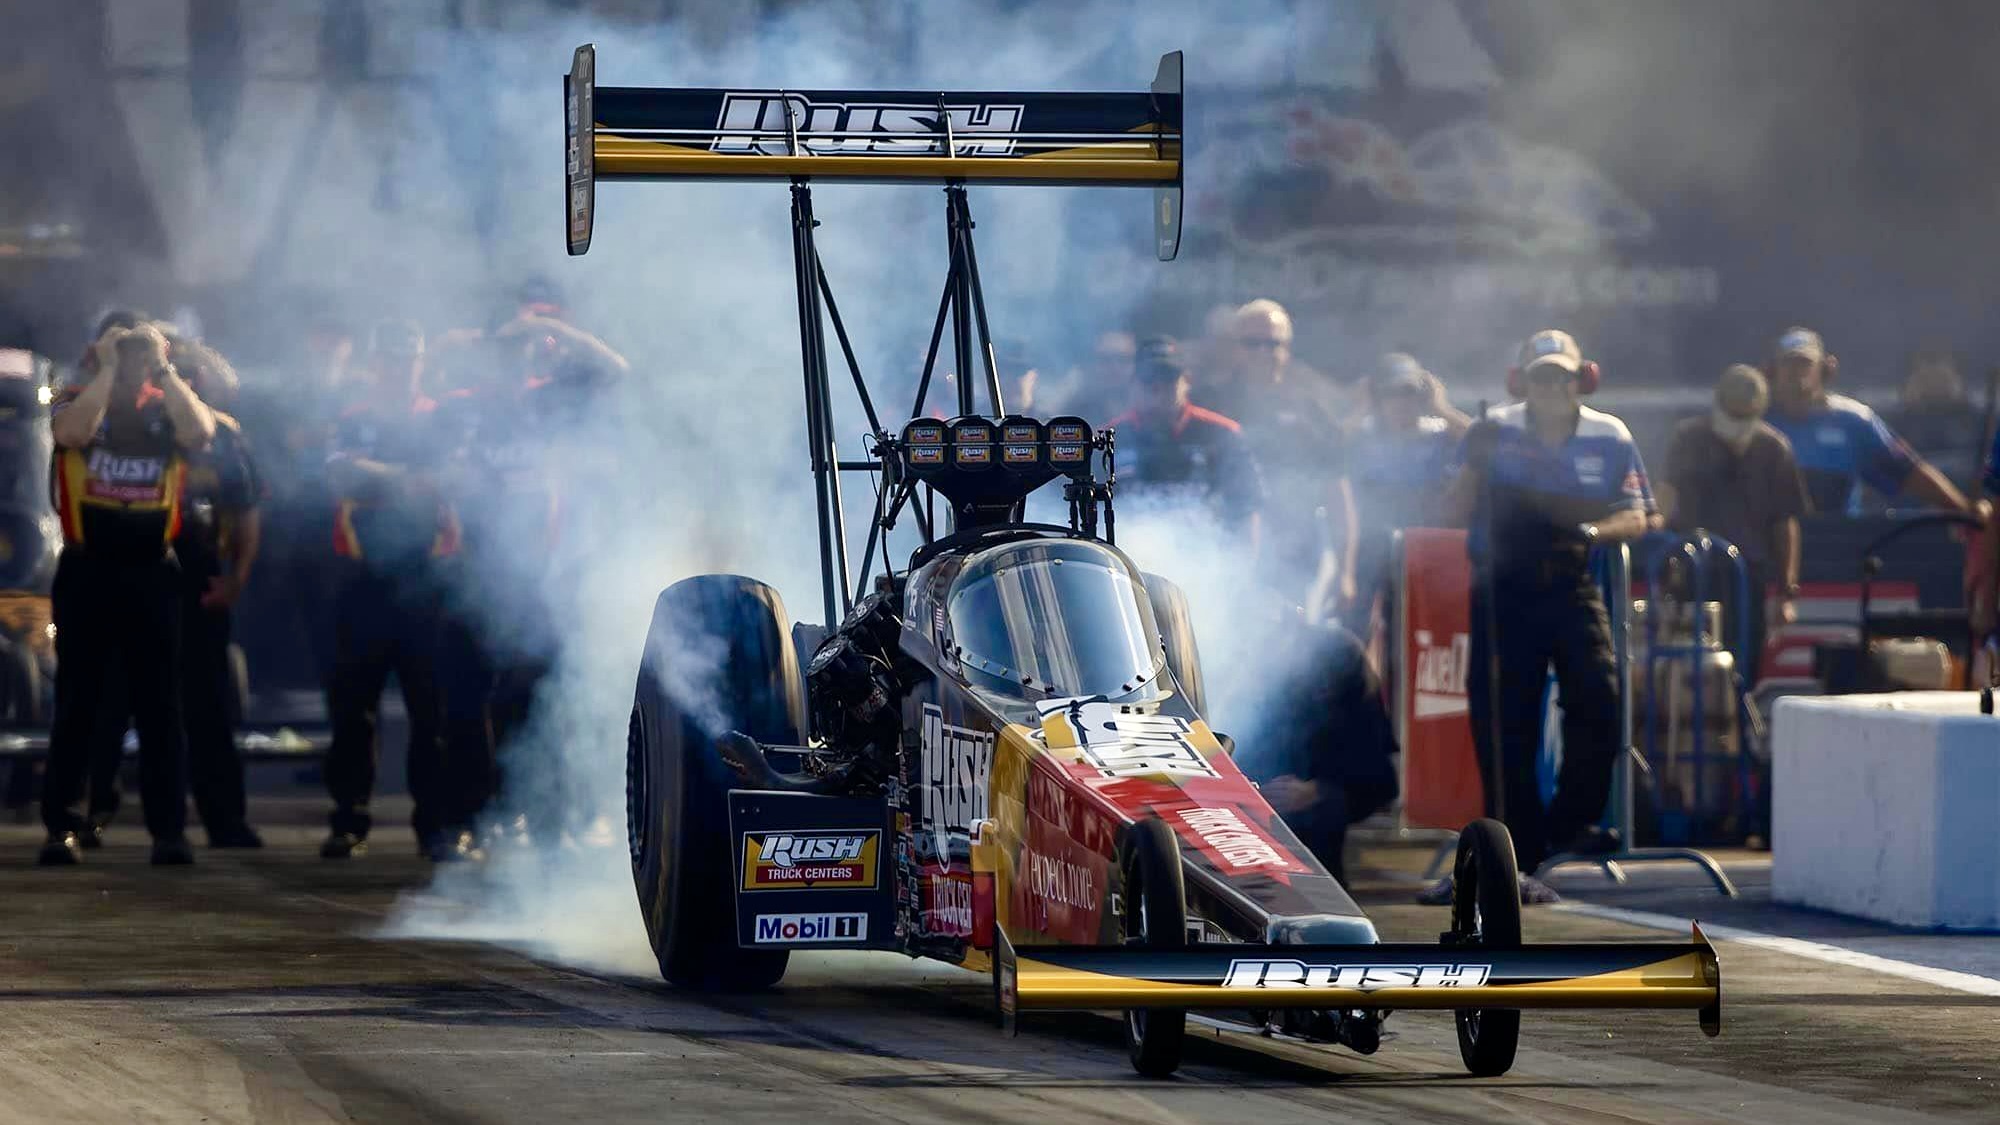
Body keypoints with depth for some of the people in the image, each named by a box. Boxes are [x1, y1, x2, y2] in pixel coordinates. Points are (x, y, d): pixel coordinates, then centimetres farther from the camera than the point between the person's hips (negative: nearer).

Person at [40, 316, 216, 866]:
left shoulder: (167, 405, 8)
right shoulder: (74, 401, 3)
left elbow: (201, 434, -13)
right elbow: (73, 433, -20)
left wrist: (163, 369, -10)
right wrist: (108, 370, -14)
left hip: (151, 572, 2)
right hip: (87, 571, -1)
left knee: (160, 703, 2)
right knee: (78, 702, 1)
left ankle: (169, 829, 5)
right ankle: (63, 826, 2)